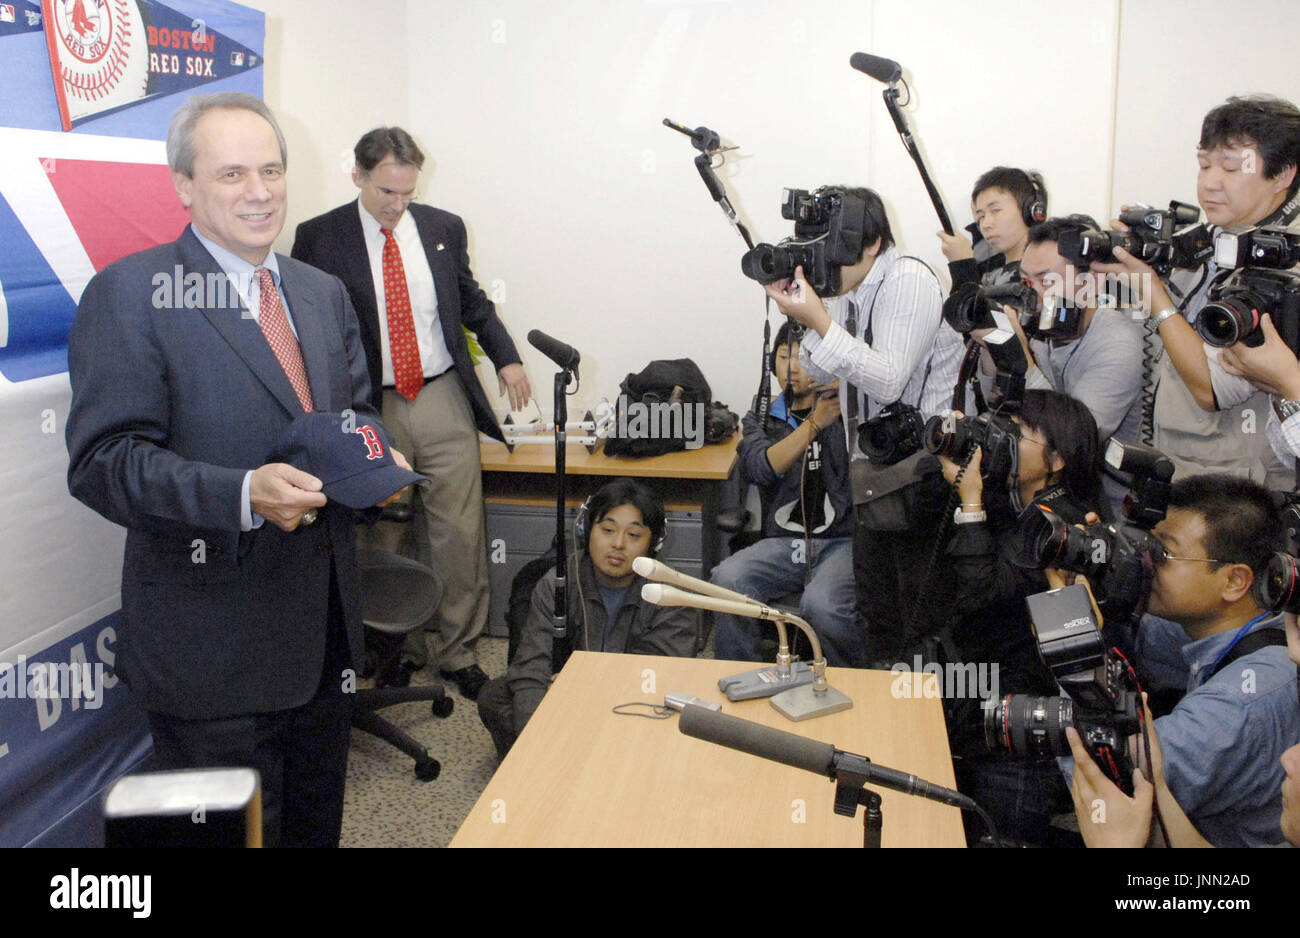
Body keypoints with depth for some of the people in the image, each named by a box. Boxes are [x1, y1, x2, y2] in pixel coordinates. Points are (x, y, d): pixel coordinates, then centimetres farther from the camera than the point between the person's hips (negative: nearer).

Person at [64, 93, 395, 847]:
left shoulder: (324, 292, 11)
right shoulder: (128, 294, -10)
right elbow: (103, 461, -16)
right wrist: (243, 493, -31)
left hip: (325, 627, 7)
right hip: (213, 638, -6)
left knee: (318, 825, 22)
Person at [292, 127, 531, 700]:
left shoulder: (444, 228, 8)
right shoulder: (319, 239, -1)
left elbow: (472, 301, 17)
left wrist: (505, 357, 4)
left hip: (444, 400, 2)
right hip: (370, 410, -2)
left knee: (461, 534, 3)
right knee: (384, 539, 7)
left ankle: (458, 652, 18)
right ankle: (400, 649, 25)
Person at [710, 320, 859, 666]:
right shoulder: (760, 419, 17)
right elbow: (761, 468, -4)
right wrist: (815, 424, -16)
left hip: (843, 541, -2)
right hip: (783, 543, 3)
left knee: (821, 606, -32)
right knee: (726, 581, -27)